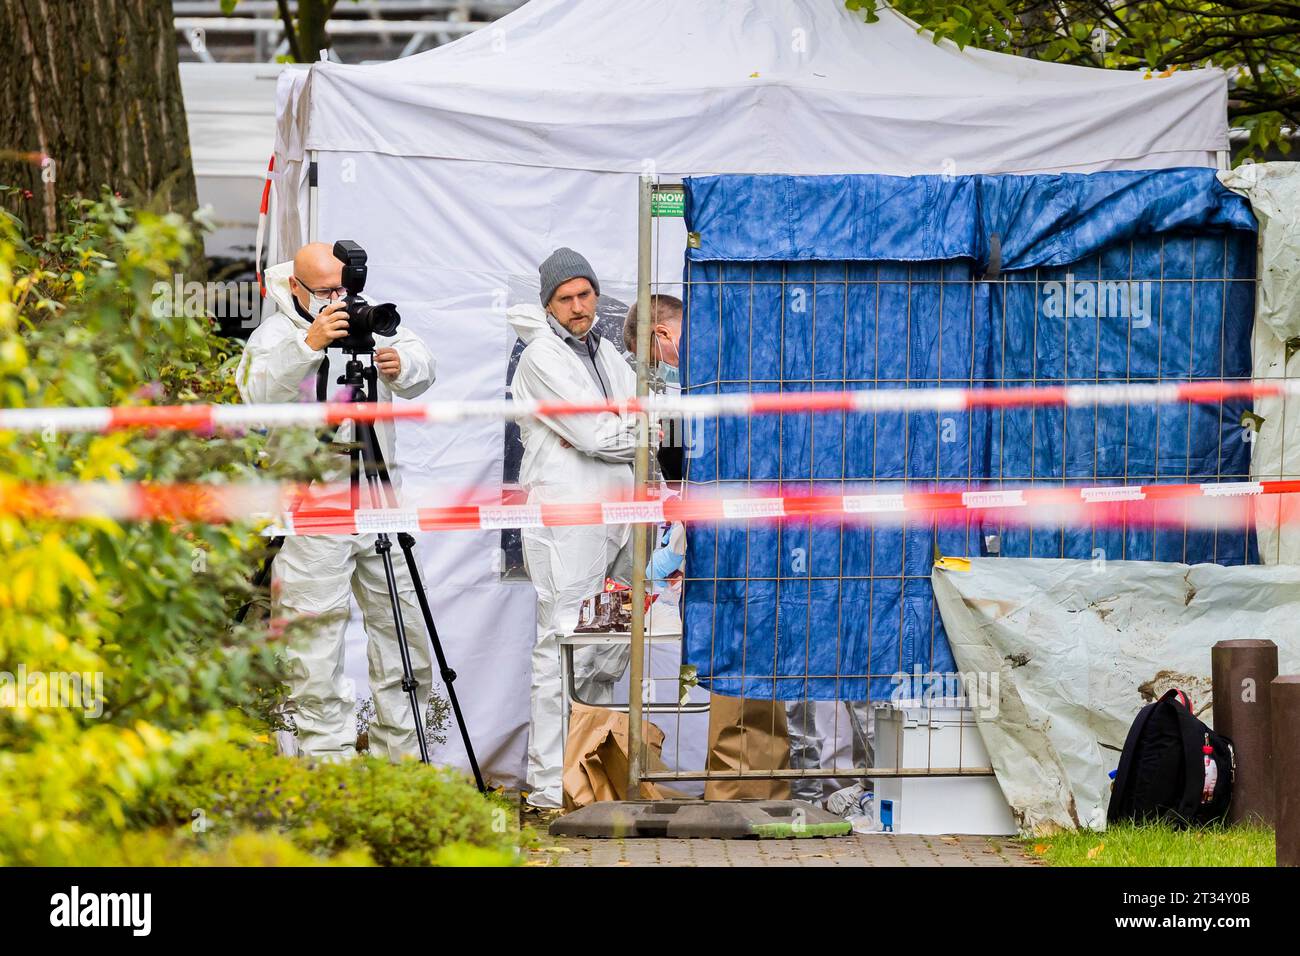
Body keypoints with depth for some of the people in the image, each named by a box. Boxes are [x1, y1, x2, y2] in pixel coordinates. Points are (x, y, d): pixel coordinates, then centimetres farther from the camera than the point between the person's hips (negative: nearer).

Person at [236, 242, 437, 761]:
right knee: (317, 637, -6)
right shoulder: (273, 335, -4)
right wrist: (309, 344, -35)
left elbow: (423, 369, 4)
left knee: (404, 626, 8)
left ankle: (401, 753, 18)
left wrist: (402, 365, -19)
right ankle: (327, 759, -1)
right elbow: (257, 392, -22)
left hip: (378, 498, 5)